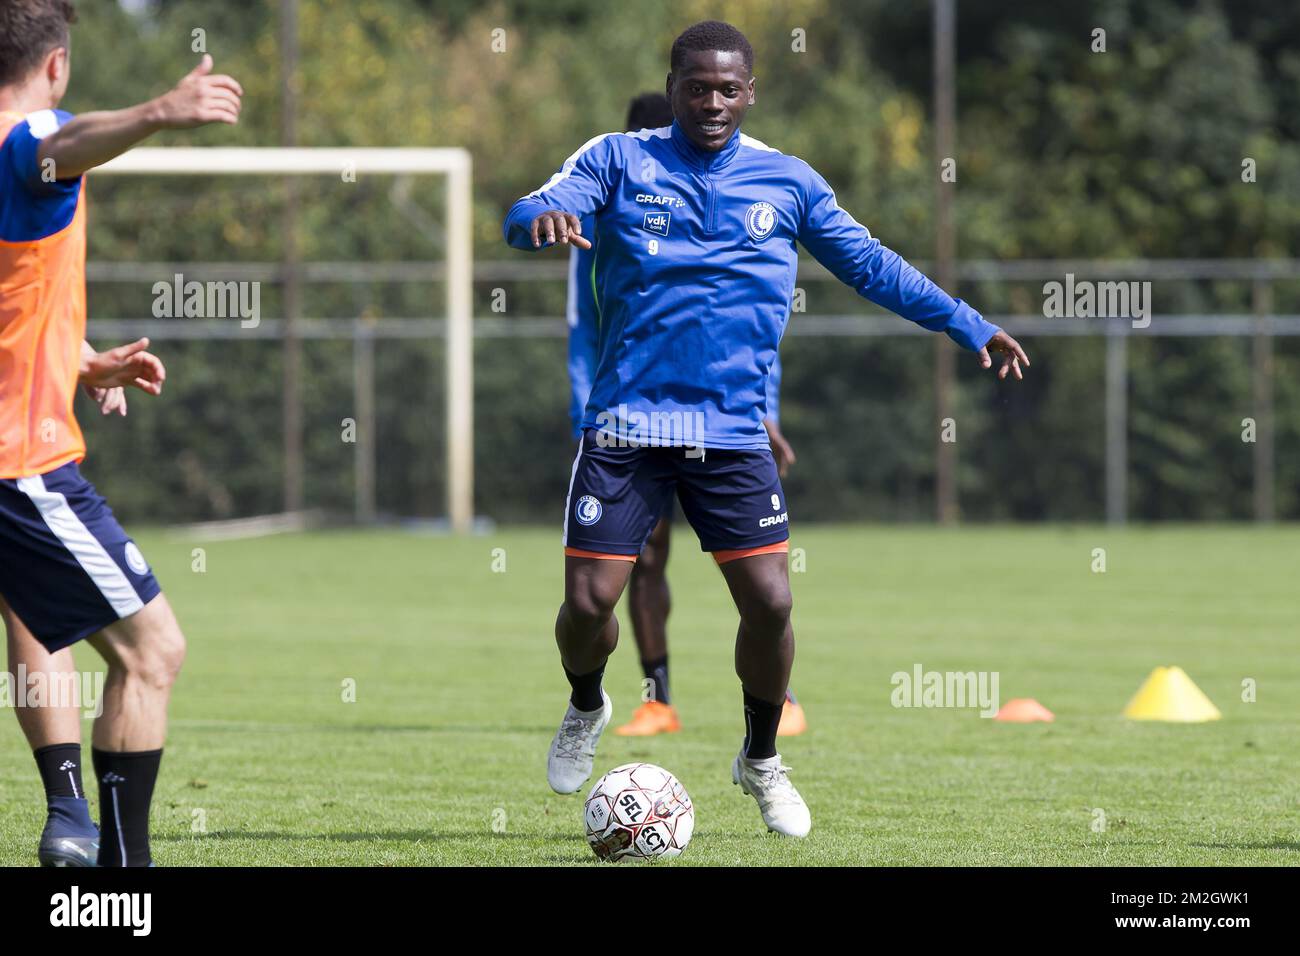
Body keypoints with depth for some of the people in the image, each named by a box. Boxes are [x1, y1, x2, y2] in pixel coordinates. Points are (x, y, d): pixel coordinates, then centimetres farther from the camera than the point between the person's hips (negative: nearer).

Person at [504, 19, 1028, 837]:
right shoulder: (618, 160, 2)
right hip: (625, 429, -1)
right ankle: (586, 709, 28)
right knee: (588, 601, -6)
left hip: (733, 433, 1)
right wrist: (544, 218, -37)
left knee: (769, 602, -7)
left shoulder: (787, 182, 8)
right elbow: (528, 217, -12)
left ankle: (762, 762, 17)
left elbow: (870, 264, 16)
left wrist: (970, 327, 13)